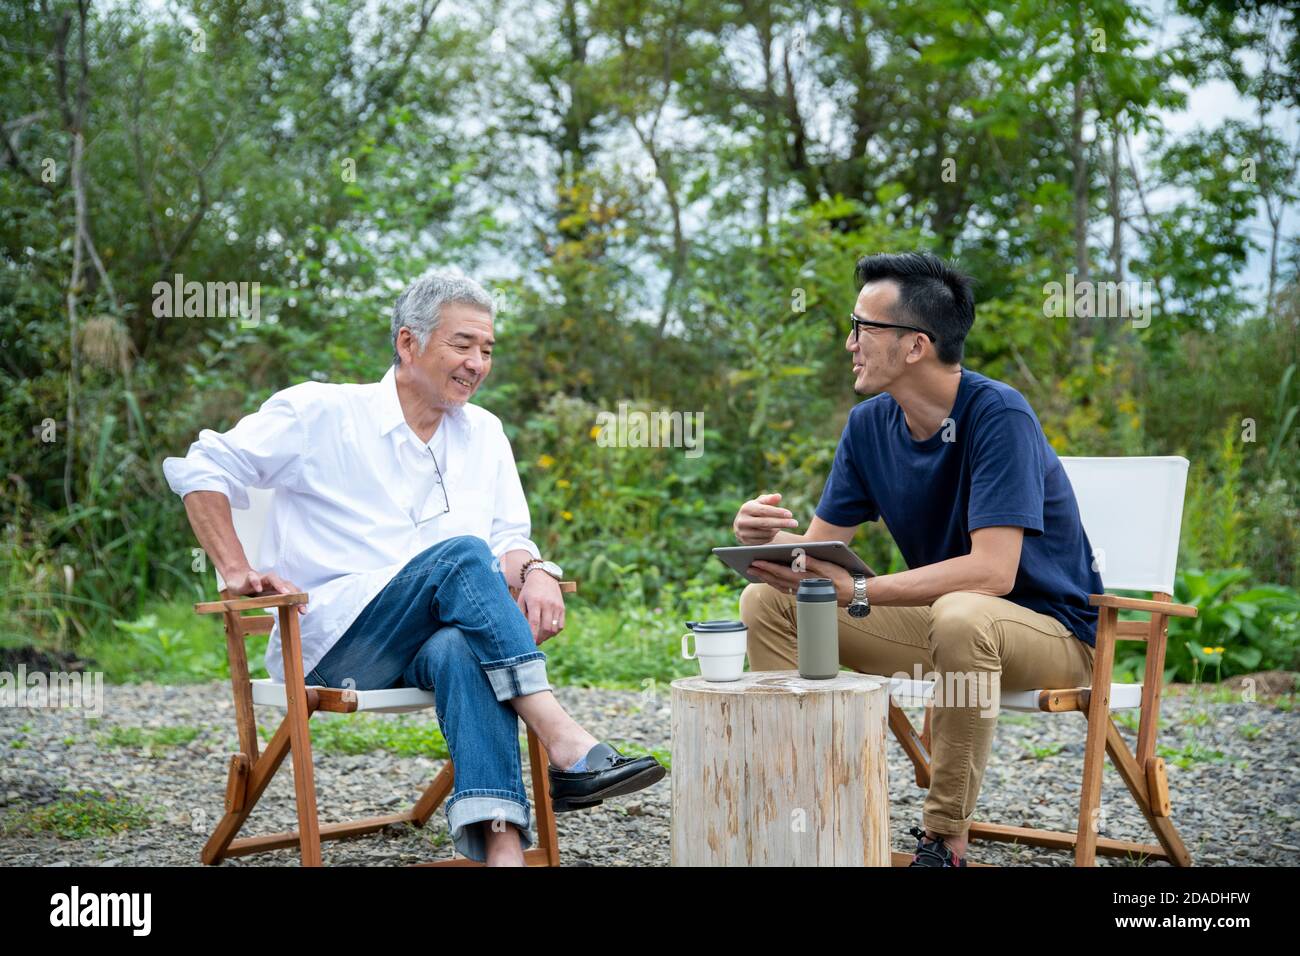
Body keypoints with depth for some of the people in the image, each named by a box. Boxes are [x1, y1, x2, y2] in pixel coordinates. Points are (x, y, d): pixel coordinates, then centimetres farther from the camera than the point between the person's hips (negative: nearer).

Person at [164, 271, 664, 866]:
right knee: (461, 555, -31)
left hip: (434, 643, 4)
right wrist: (238, 572, -8)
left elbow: (509, 539, 15)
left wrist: (534, 572, -10)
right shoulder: (322, 412, 3)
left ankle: (501, 845, -52)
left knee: (461, 649, -35)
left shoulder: (484, 432, 18)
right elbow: (200, 469, 4)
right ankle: (567, 749, -41)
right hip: (332, 646, -4)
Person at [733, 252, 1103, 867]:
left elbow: (991, 570, -32)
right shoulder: (870, 424, -2)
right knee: (766, 601, -4)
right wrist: (766, 535, -22)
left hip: (1050, 630, -7)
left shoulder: (998, 416, -24)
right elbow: (820, 544, 1)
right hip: (940, 619, 7)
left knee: (961, 617, -41)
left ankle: (944, 840, -25)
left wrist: (856, 592, -36)